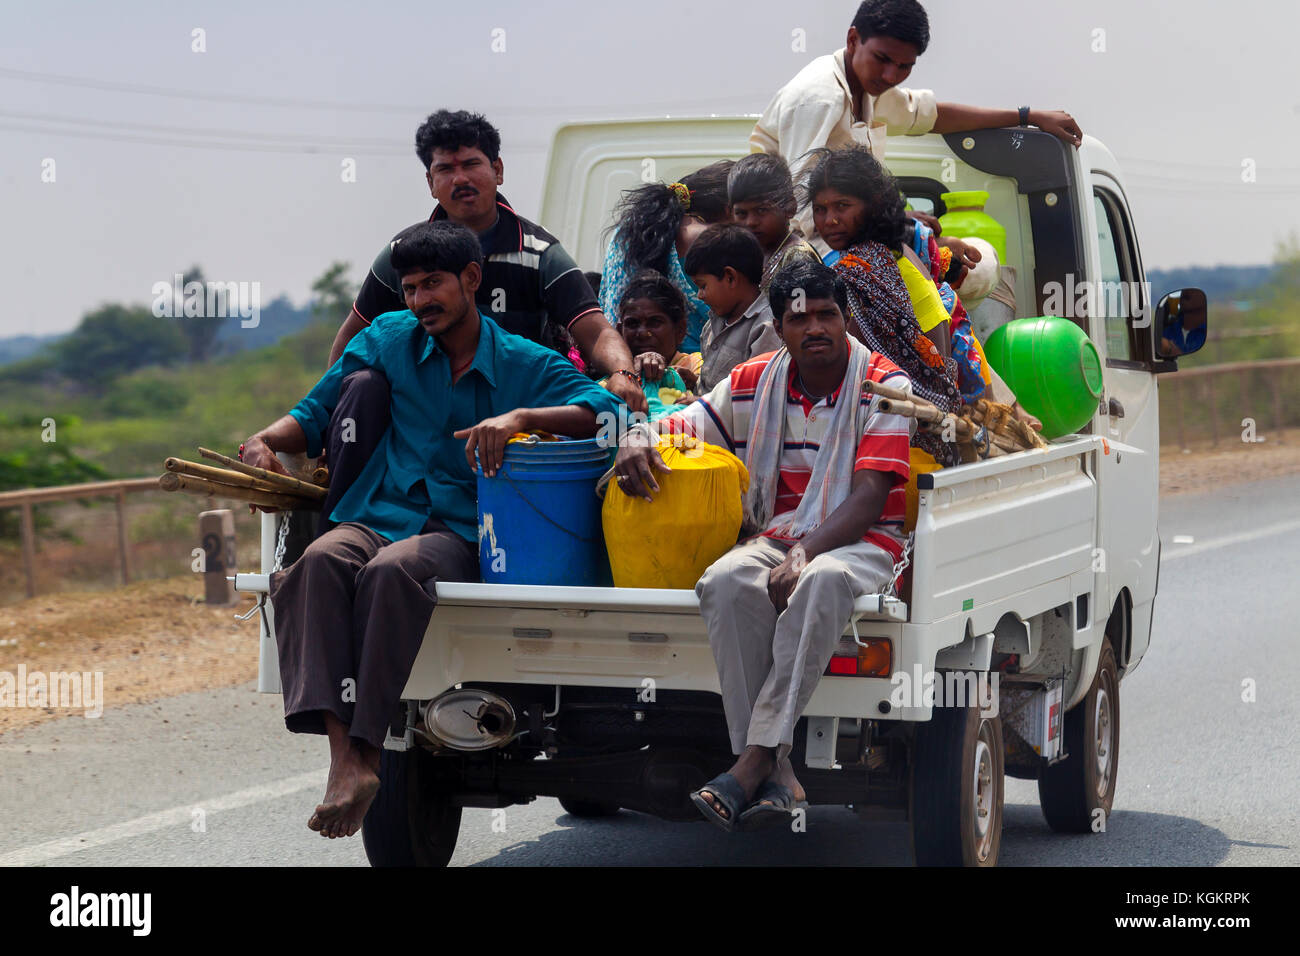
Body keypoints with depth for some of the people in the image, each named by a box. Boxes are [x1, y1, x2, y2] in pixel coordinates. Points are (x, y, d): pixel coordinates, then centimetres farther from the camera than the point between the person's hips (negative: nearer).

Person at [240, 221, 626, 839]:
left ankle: (366, 747, -38)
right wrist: (265, 442, 1)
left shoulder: (524, 364, 9)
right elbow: (317, 411, 23)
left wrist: (520, 417, -22)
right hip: (375, 518, 3)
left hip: (459, 534, -3)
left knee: (392, 571, -38)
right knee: (321, 561, -34)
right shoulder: (388, 339, 18)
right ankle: (342, 752, -45)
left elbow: (603, 409, -6)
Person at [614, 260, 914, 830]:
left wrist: (806, 553, -28)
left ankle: (754, 760, -40)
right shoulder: (752, 385, 10)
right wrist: (635, 439, -12)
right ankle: (776, 771, -34)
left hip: (861, 543, -3)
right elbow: (675, 428, 14)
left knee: (823, 581, -40)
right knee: (727, 582, -33)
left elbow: (870, 498, -12)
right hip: (777, 536, 3)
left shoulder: (884, 386, -3)